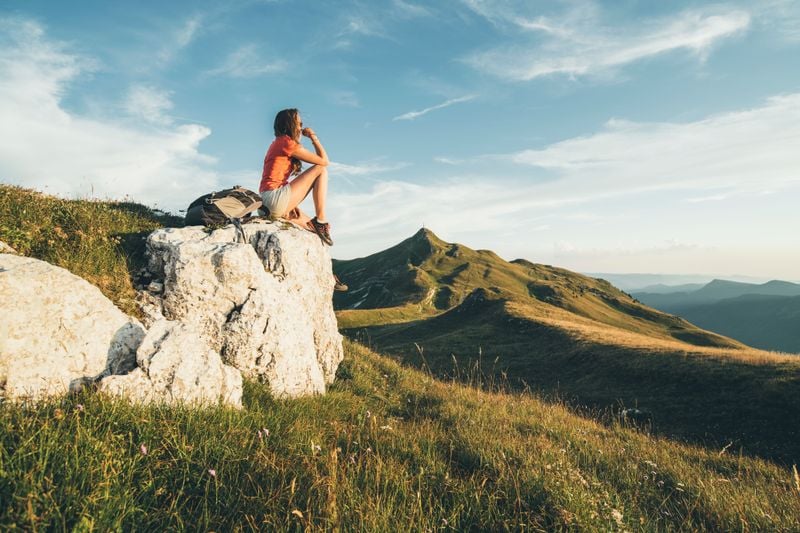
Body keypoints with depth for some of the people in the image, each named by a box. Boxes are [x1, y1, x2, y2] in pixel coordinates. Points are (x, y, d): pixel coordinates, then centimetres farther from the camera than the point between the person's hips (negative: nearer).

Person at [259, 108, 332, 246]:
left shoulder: (278, 143, 22)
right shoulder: (287, 142, -7)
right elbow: (324, 161, -6)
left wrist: (292, 203, 13)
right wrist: (313, 137, 6)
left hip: (268, 204, 10)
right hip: (276, 199, -10)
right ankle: (321, 221, -8)